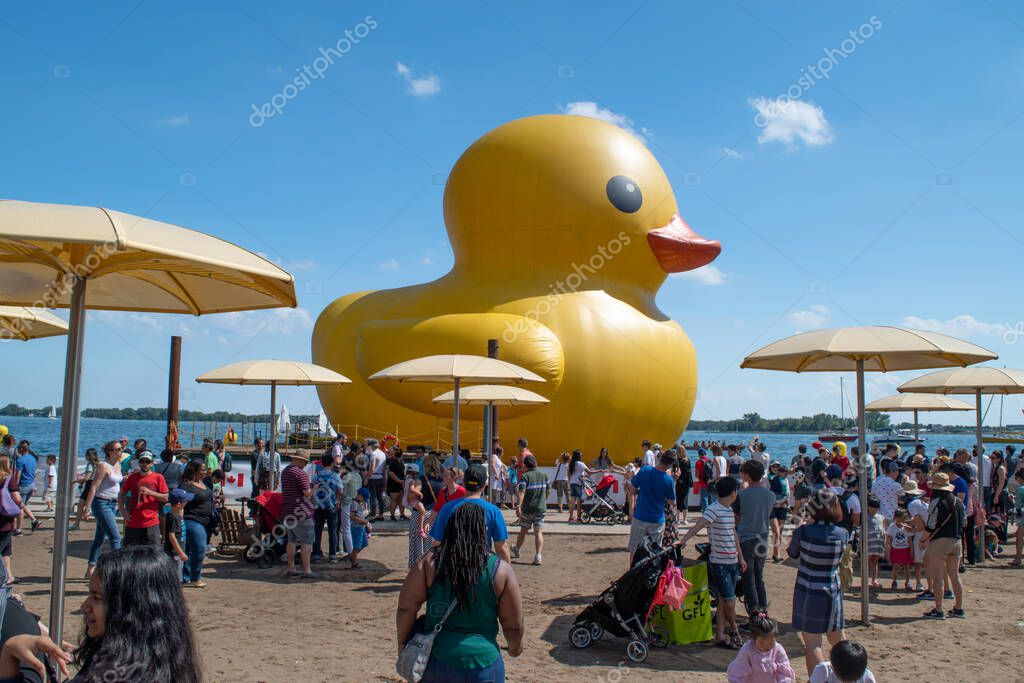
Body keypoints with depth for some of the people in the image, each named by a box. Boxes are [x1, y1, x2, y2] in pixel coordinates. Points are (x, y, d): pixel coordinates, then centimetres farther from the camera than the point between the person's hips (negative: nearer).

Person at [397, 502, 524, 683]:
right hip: (482, 659, -1)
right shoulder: (500, 569, -9)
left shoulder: (430, 563, -8)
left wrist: (403, 640, 10)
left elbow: (406, 607, -6)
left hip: (436, 656, 2)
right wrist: (515, 645, 17)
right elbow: (514, 625, -2)